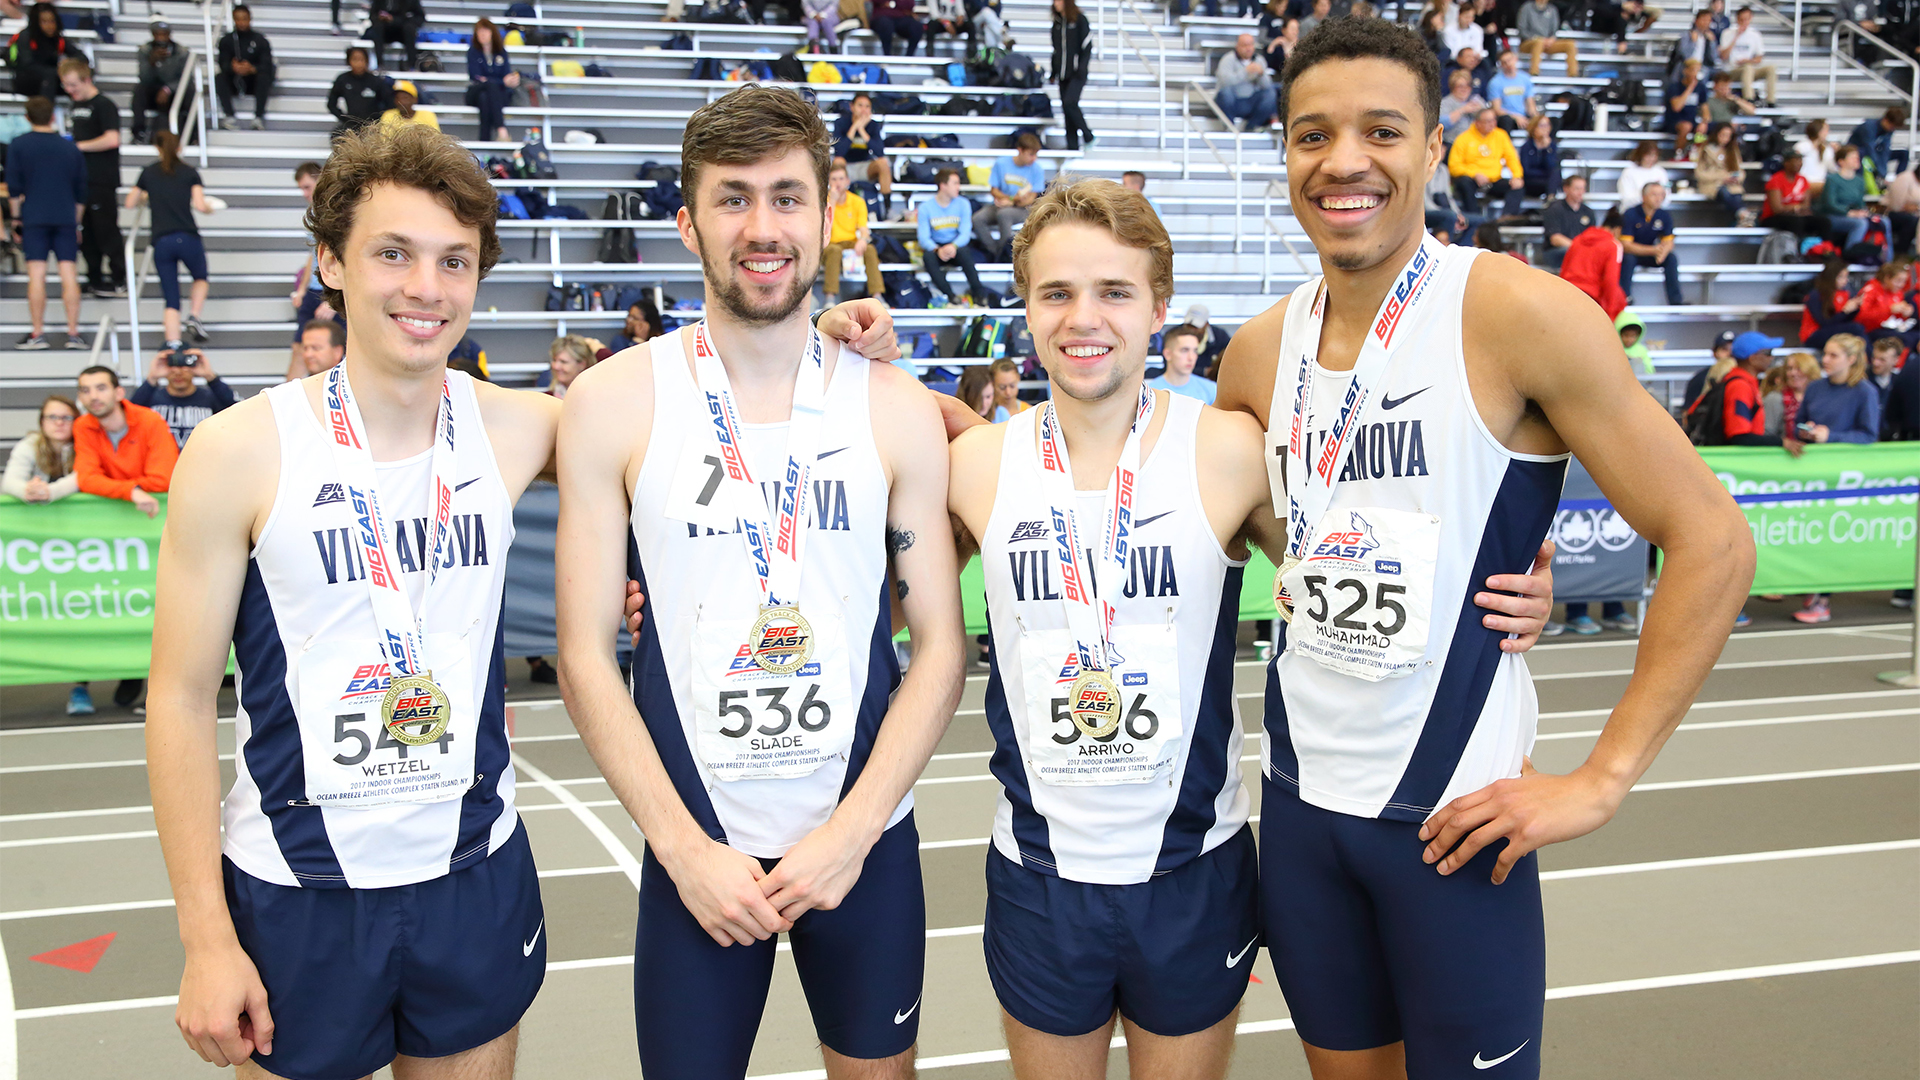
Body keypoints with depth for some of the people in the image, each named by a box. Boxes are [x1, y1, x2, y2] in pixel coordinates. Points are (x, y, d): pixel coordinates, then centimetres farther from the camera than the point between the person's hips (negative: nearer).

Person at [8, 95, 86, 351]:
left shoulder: (18, 145, 1)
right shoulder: (70, 148, 9)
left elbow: (13, 187, -2)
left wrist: (16, 217, 8)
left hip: (34, 218, -2)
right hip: (66, 219, 2)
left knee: (36, 275, -2)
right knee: (69, 274, 0)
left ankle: (37, 334, -2)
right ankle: (73, 333, -2)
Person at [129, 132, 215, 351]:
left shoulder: (148, 173, 11)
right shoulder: (190, 172, 5)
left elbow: (130, 204, 17)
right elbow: (199, 205, -6)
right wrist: (209, 208, 16)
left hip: (161, 242, 2)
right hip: (188, 238, -1)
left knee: (171, 300, 5)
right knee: (200, 278, 26)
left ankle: (173, 346, -7)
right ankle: (193, 317, 3)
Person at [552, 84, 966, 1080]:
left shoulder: (897, 410, -2)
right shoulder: (615, 404, -5)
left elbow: (940, 644, -1)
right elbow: (586, 657, -5)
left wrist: (850, 832, -10)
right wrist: (685, 849, -10)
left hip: (865, 841, 2)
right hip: (694, 847, -1)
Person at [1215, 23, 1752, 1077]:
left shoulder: (1514, 314, -14)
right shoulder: (1261, 350, 3)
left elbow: (1710, 540, -13)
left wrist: (1601, 779, -14)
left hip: (1453, 812, -5)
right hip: (1299, 793, 5)